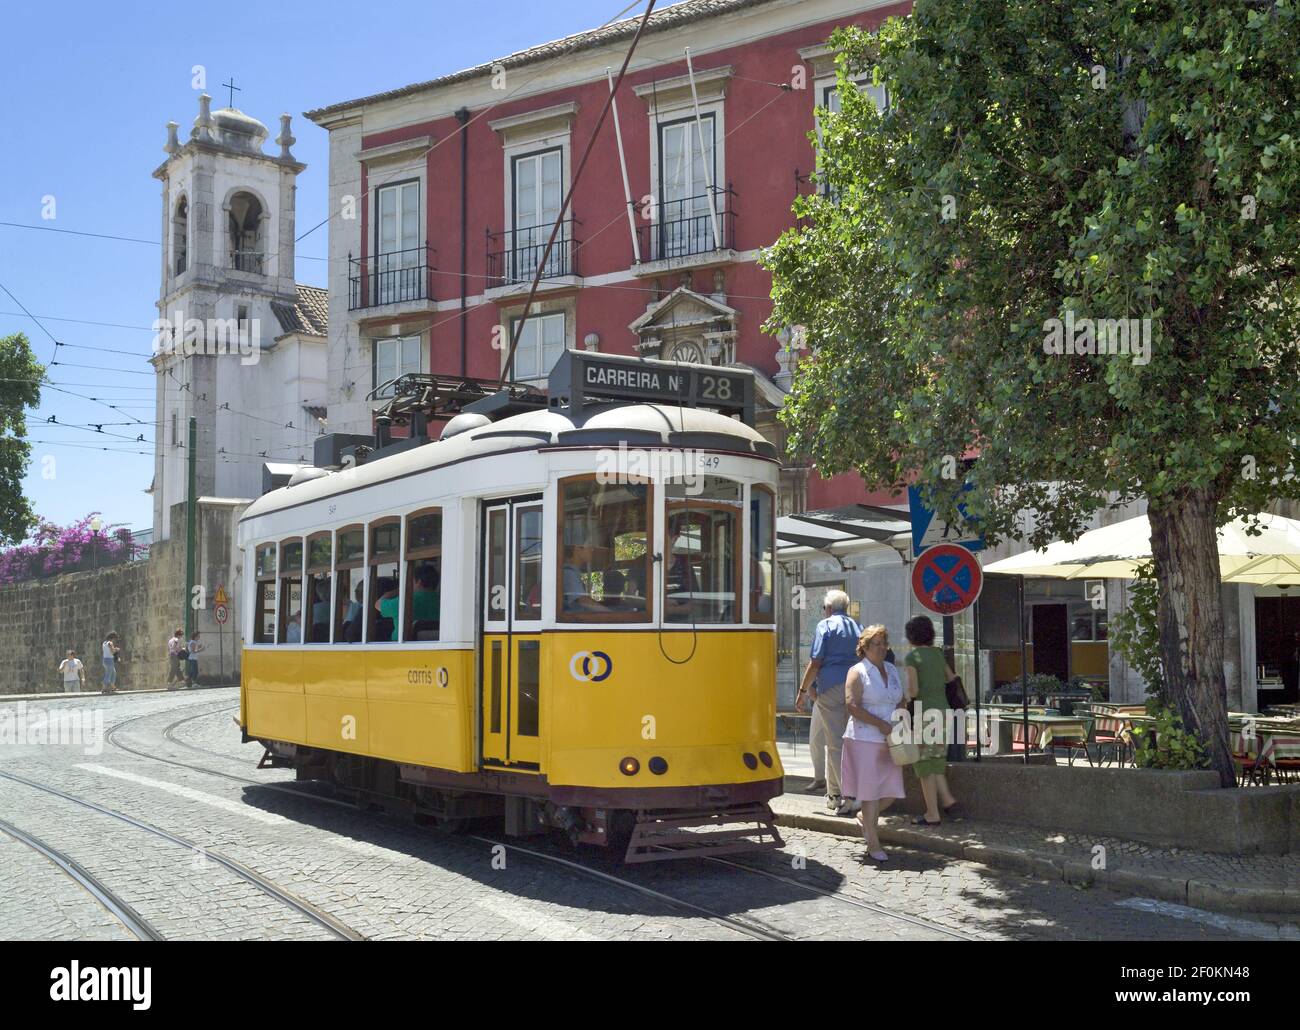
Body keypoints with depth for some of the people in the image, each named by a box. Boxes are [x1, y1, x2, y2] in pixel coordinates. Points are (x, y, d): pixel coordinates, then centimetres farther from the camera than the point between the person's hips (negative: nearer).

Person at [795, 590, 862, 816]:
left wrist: (803, 690, -1)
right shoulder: (858, 628, 16)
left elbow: (815, 662, -7)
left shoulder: (826, 625, -1)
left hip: (831, 688, -5)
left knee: (836, 743, -4)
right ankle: (833, 794, 20)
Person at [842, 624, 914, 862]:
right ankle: (873, 843, 6)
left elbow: (900, 701, 23)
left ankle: (864, 817, 32)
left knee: (891, 791, 5)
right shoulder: (858, 672, -6)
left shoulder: (892, 670, 15)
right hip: (865, 738, -6)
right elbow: (852, 706, -14)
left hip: (889, 740, 6)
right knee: (870, 790, -3)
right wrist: (880, 724, -18)